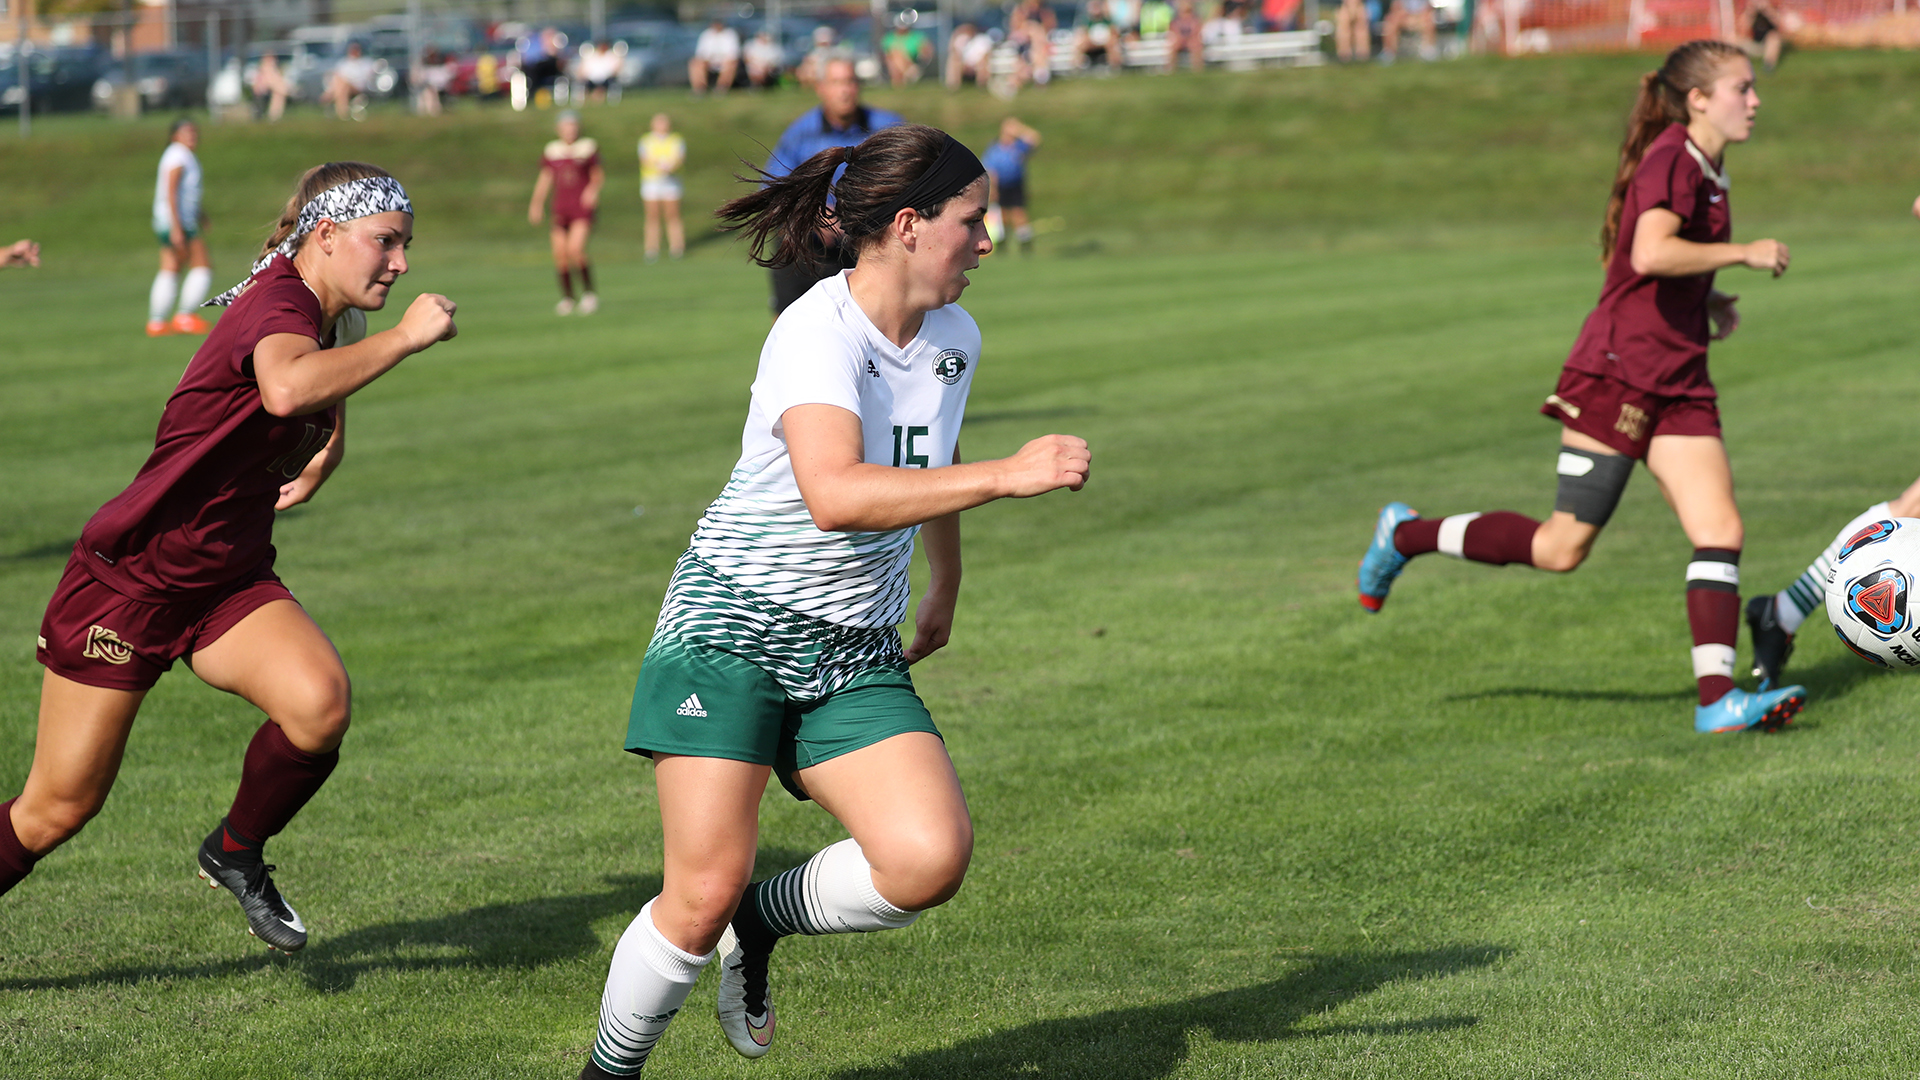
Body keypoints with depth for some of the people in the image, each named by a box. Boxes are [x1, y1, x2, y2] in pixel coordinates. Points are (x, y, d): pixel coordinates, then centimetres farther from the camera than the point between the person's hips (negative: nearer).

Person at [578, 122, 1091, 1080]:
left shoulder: (954, 338, 6)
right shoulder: (817, 335, -18)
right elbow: (836, 496, -35)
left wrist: (943, 593, 39)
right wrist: (1007, 477, -35)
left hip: (854, 656, 6)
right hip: (732, 632, -6)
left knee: (930, 859, -16)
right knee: (704, 895, -13)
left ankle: (762, 920, 12)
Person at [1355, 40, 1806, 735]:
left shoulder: (1706, 172, 17)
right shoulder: (1671, 159, -12)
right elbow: (1650, 254, -29)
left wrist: (1706, 301, 15)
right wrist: (1743, 254, -19)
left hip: (1680, 384, 9)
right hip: (1619, 369, -9)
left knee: (1721, 532, -6)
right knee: (1563, 548, -3)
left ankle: (1717, 700, -9)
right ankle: (1406, 535, 15)